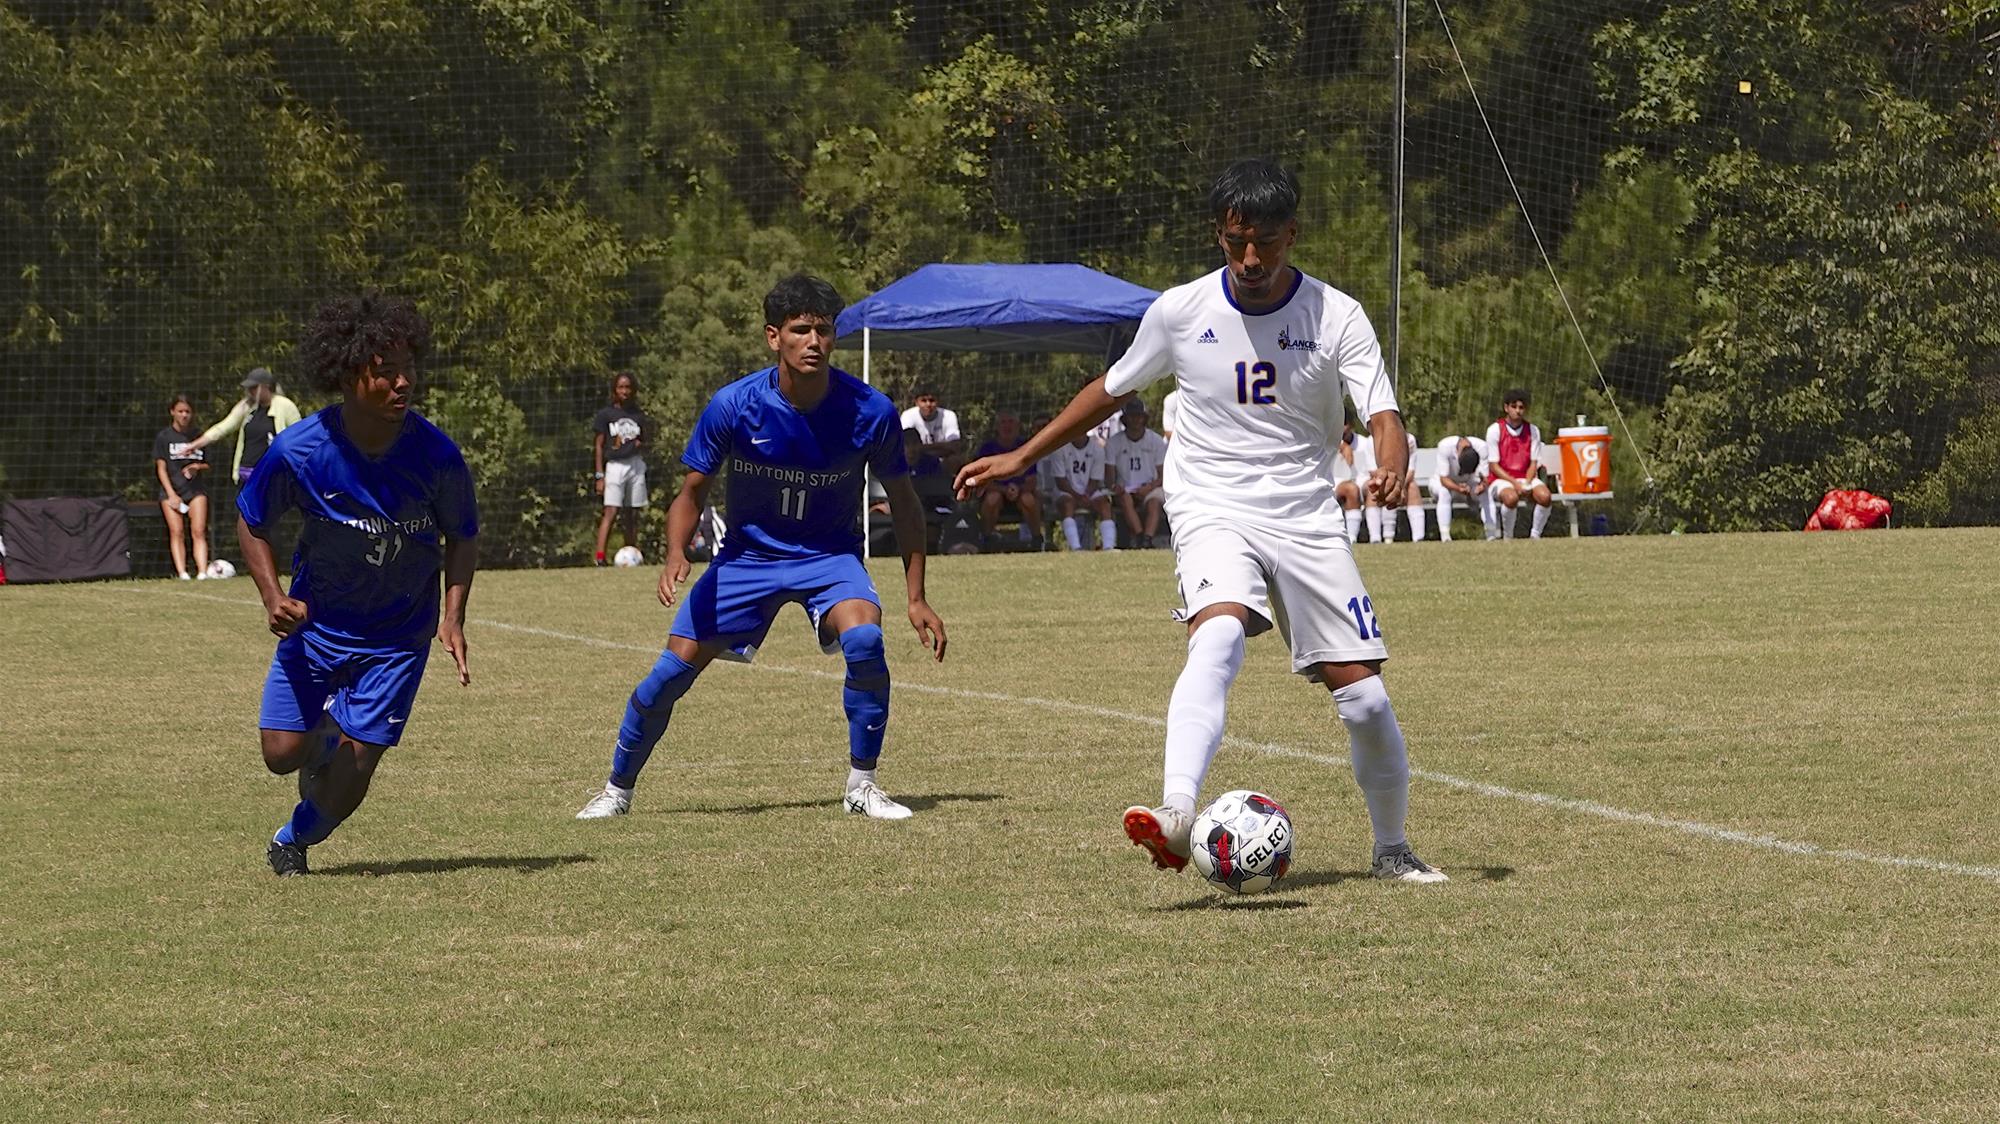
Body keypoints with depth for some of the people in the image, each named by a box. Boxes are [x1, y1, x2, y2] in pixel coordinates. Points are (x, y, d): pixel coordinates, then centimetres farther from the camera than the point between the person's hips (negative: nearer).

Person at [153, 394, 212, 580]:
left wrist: (197, 467, -8)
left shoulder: (197, 437, 10)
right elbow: (161, 468, 1)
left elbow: (207, 465, 16)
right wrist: (171, 494, -8)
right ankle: (181, 572, -15)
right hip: (172, 490, -1)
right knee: (176, 532, -9)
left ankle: (203, 571, -18)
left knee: (199, 531, -10)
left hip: (196, 489, 1)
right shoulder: (163, 437, 4)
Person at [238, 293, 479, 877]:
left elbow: (462, 538, -3)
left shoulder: (437, 455, -21)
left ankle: (295, 838, 28)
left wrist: (453, 618, -15)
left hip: (398, 632, 0)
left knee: (356, 763, -6)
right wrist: (274, 599, -17)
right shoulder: (297, 451, -22)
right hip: (315, 621, 0)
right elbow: (251, 523, -3)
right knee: (283, 752, -5)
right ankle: (323, 737, 35)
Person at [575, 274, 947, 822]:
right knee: (673, 669, -5)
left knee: (863, 638, -30)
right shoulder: (733, 405, -18)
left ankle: (861, 784, -13)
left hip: (830, 555, -1)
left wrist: (917, 598, -5)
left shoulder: (870, 411, -18)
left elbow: (903, 501, -4)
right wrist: (675, 555, -25)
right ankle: (618, 788, 19)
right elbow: (692, 492, -5)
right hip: (748, 553, 1)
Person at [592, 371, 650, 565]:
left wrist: (640, 445, -6)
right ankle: (600, 558, -21)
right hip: (615, 466, -4)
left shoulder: (638, 414, 11)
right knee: (611, 512, -14)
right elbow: (598, 446, 0)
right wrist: (599, 475, -6)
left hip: (636, 465, 4)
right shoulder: (606, 414, 0)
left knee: (633, 514, 6)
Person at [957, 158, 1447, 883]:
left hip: (1307, 519, 1)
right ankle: (1177, 813, -50)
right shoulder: (1181, 311, -2)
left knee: (1362, 693, -1)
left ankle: (1392, 850, 22)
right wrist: (1020, 458, 16)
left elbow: (1383, 416, -14)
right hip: (1213, 511, -1)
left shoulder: (1336, 317, -6)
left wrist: (1392, 467, -38)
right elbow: (1111, 389, 14)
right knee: (1219, 638, -32)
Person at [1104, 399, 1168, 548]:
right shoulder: (1113, 442, 6)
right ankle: (1140, 537, -48)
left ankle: (1147, 540, -53)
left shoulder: (1156, 441, 5)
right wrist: (1114, 486, -22)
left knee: (1154, 502, -34)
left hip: (1151, 489, 0)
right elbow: (1109, 476, 2)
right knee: (1125, 499, -35)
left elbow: (1163, 477, 3)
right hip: (1125, 490, 0)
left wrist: (1148, 488, -18)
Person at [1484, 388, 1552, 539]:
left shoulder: (1533, 430, 5)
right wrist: (1514, 483, -20)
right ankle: (1507, 538, -16)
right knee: (1511, 497, -38)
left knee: (1544, 496, -29)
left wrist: (1526, 484, -16)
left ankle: (1535, 535, -11)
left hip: (1526, 477, 3)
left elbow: (1534, 463, 4)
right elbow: (1493, 466, -7)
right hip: (1500, 479, -3)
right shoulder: (1495, 430, -5)